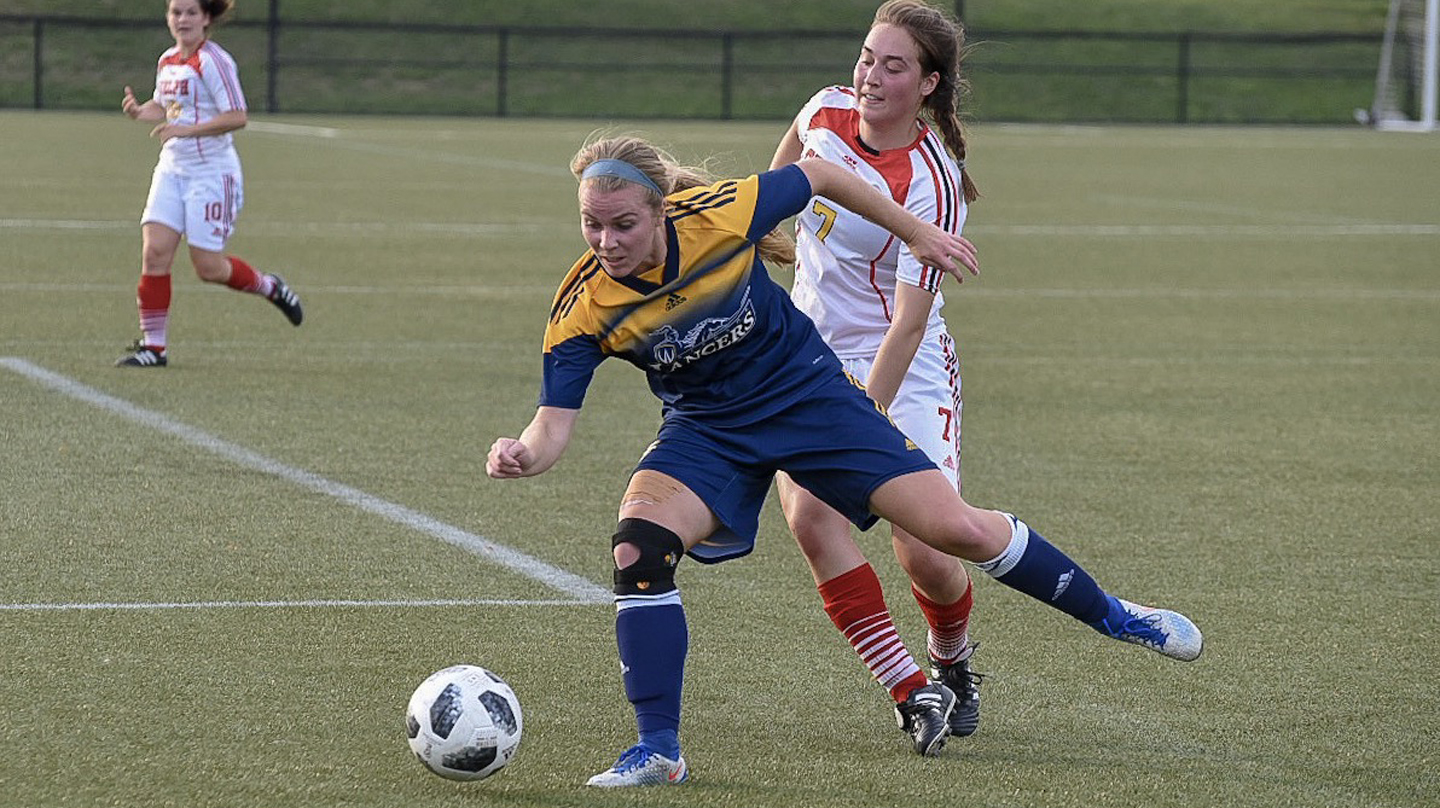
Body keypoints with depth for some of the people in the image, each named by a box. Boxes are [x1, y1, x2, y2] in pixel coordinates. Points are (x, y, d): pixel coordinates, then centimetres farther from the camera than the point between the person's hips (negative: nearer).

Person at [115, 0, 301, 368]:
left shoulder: (213, 62, -14)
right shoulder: (167, 61, 10)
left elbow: (236, 117, -21)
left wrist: (186, 130, -28)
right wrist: (140, 110, 4)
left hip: (211, 173, -7)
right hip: (172, 169, 7)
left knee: (208, 267, -3)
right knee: (154, 251, -7)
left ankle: (270, 287, 26)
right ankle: (152, 345, -2)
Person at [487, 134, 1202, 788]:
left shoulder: (717, 214, -26)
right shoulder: (582, 310, -22)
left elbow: (819, 176, -7)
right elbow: (554, 424, -21)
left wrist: (918, 234, 3)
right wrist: (521, 456, -45)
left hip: (808, 391, -1)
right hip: (707, 431, 1)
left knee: (957, 530, -6)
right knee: (639, 545, -27)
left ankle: (1110, 614, 19)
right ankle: (658, 751, -17)